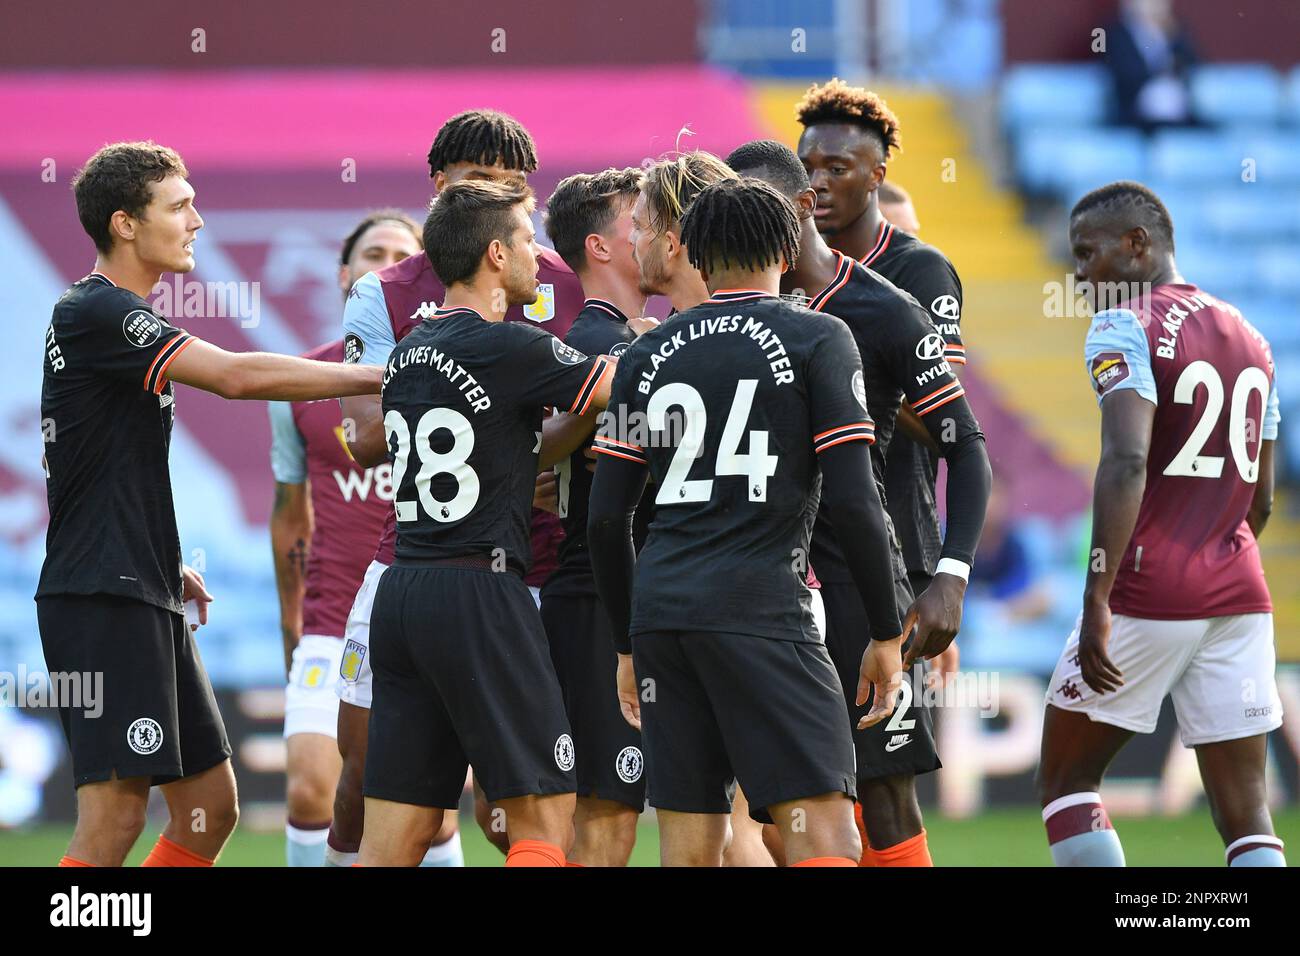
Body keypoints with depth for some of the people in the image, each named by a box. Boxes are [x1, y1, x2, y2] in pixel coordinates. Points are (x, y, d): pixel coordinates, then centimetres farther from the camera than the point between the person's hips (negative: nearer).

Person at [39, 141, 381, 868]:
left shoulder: (120, 315, 19)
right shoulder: (97, 313, -13)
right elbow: (236, 376, -23)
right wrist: (378, 378, -17)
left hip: (146, 598, 10)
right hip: (103, 599, -10)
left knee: (210, 808, 9)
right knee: (113, 819, -14)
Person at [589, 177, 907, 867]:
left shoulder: (647, 356, 14)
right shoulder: (818, 339, 2)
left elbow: (605, 519, 12)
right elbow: (856, 501, -6)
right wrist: (886, 635, 2)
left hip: (659, 608, 5)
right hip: (763, 607, -5)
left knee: (688, 846, 7)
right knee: (825, 831, -9)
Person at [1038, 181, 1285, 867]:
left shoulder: (1125, 329, -8)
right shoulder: (1250, 341, 16)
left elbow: (1126, 463, -22)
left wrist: (1097, 599, -25)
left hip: (1145, 595, -6)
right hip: (1239, 599, 6)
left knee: (1066, 783, 9)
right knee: (1245, 815, 3)